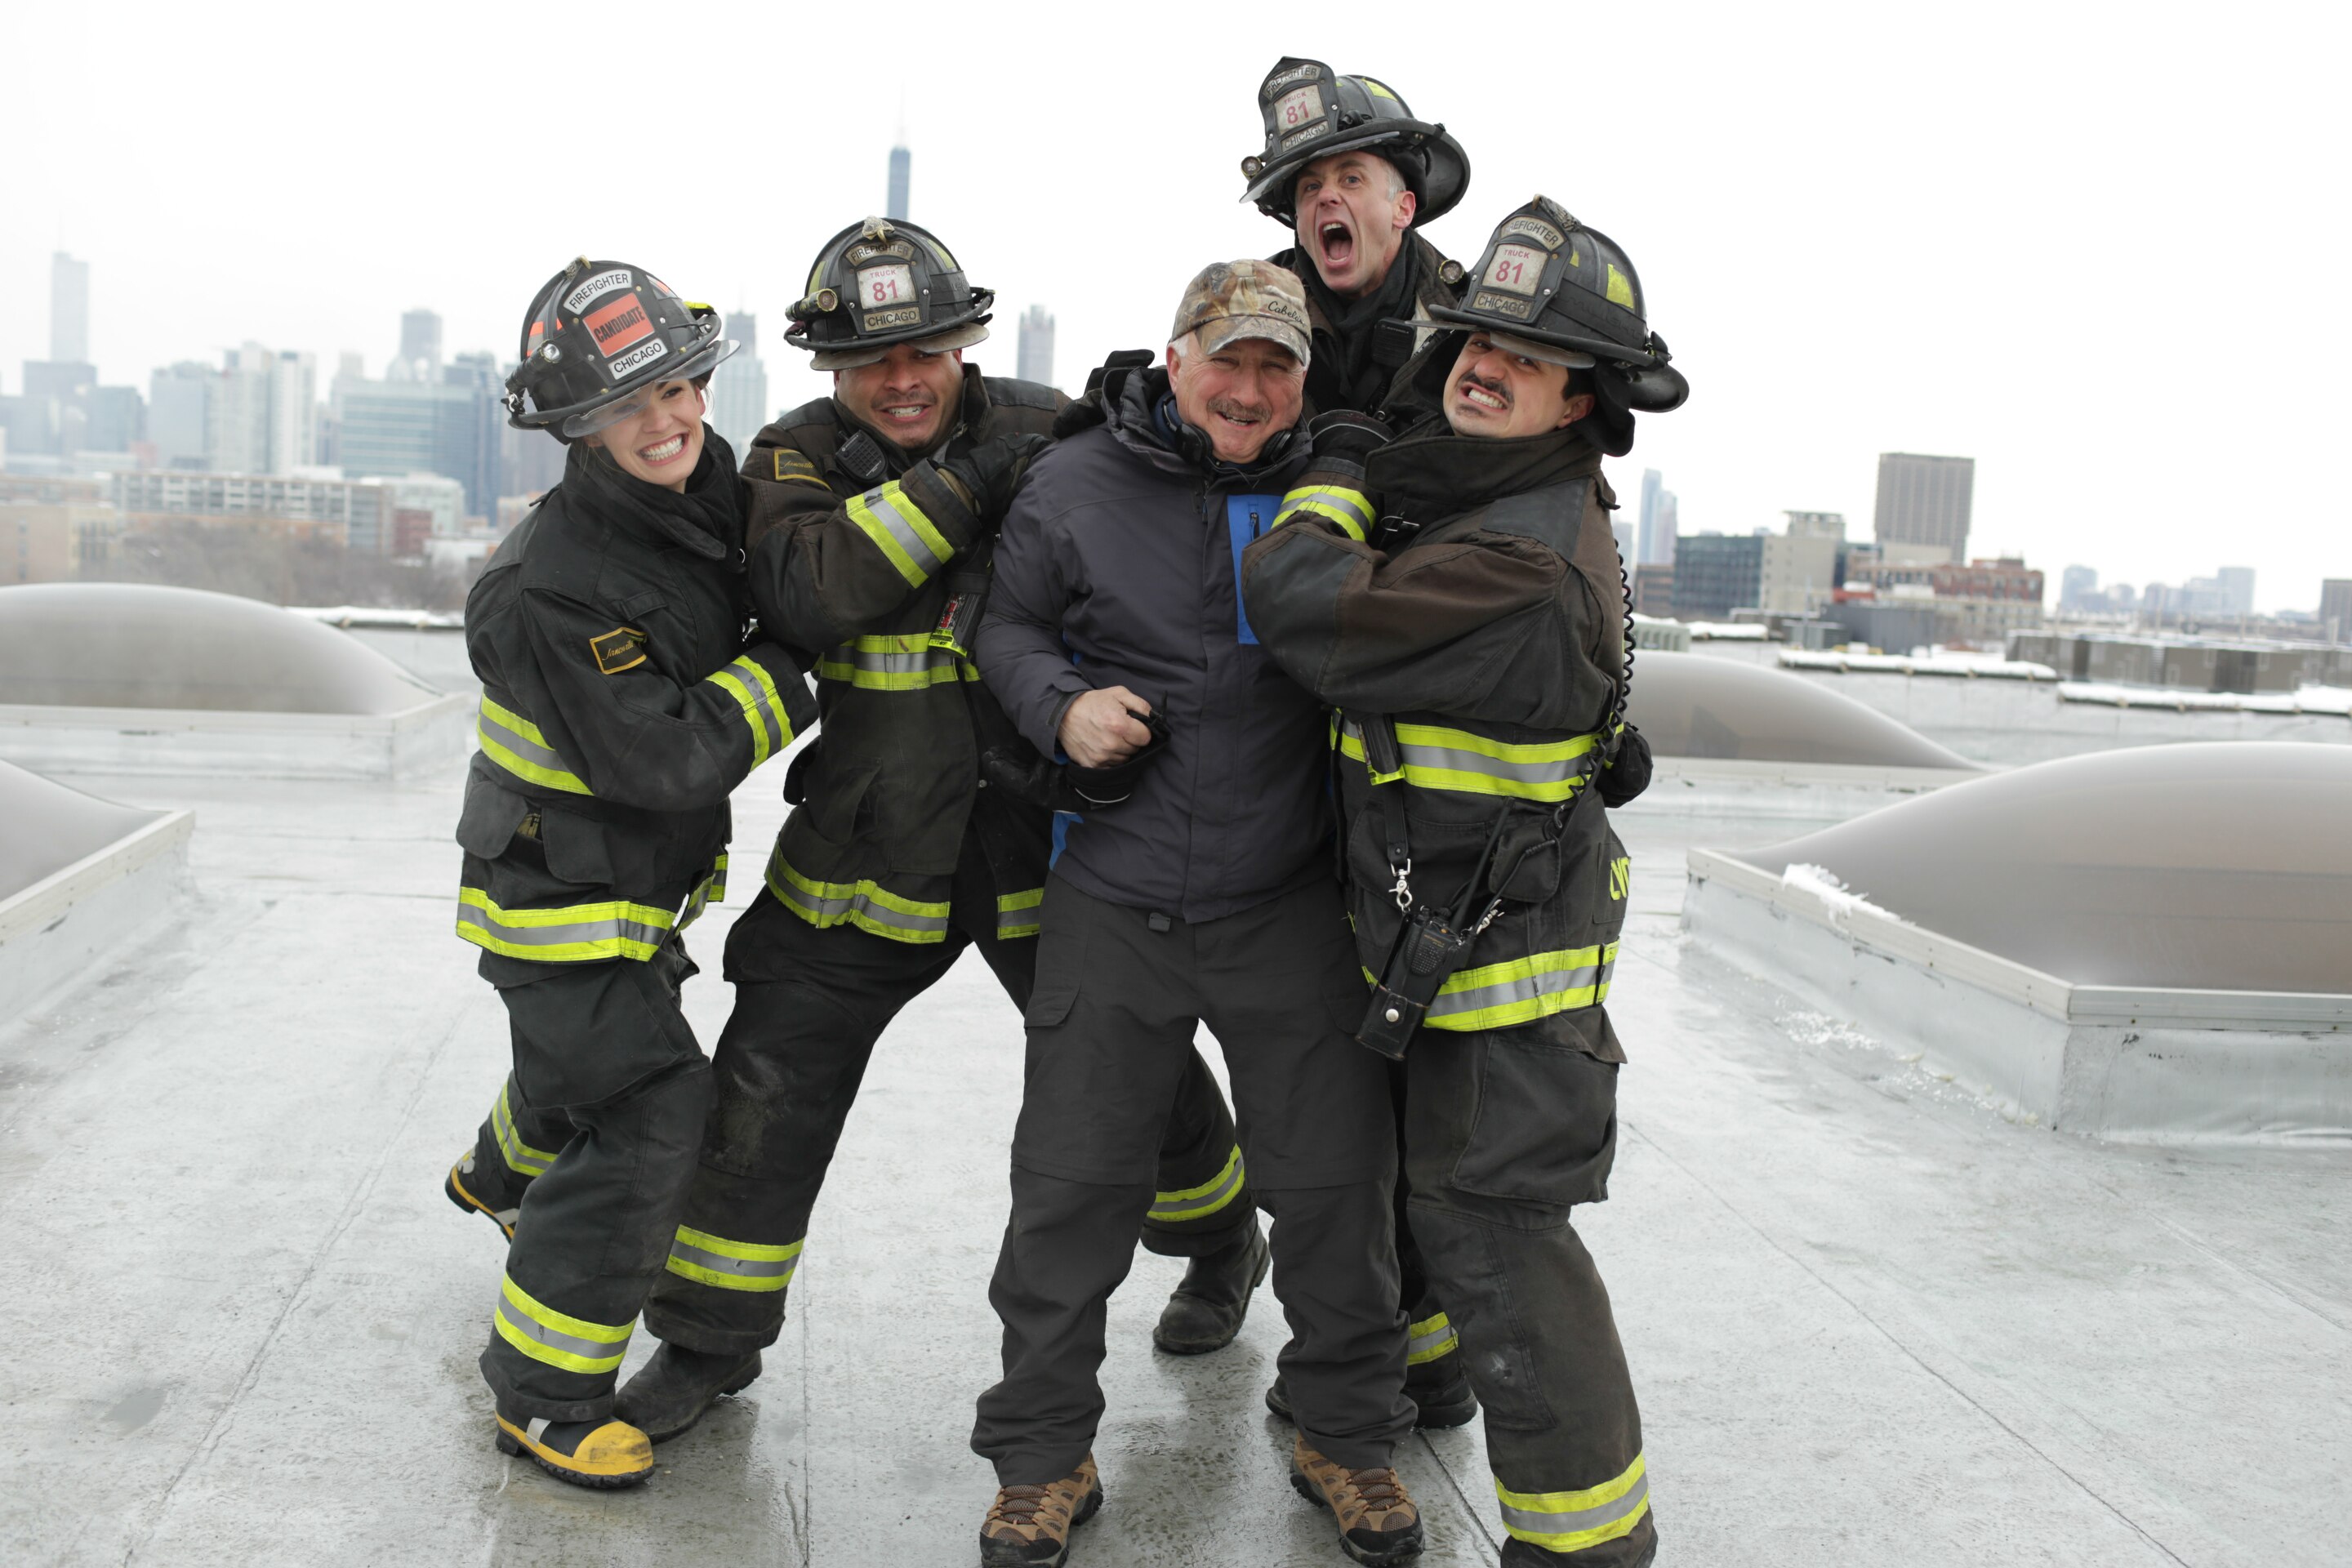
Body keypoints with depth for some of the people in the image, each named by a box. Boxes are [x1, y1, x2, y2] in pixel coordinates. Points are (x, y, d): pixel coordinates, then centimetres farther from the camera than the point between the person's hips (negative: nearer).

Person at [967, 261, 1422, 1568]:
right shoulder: (1077, 484, -2)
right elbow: (1007, 625, 9)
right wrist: (1060, 708, -10)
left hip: (1290, 906, 1)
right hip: (1114, 906, -1)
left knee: (1336, 1183, 9)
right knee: (1072, 1189, 6)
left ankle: (1349, 1436, 31)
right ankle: (1042, 1459, 24)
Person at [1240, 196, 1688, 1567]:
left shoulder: (1523, 566, -30)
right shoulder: (1478, 495, 3)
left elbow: (1297, 606, -29)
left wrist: (1339, 474, -12)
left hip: (1499, 949, -10)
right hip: (1436, 918, 10)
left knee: (1495, 1234, -2)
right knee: (1431, 1177, 27)